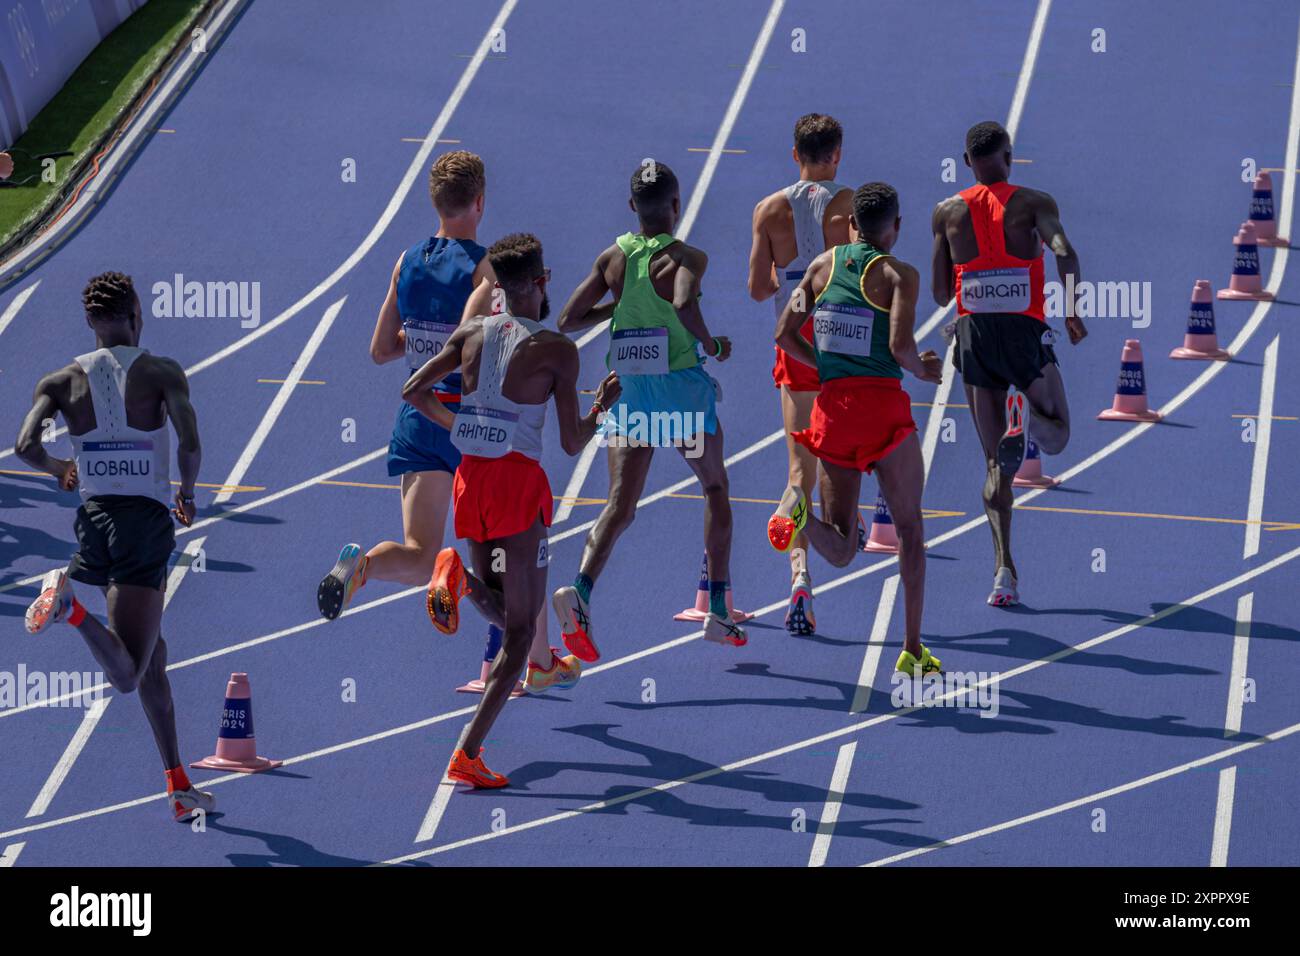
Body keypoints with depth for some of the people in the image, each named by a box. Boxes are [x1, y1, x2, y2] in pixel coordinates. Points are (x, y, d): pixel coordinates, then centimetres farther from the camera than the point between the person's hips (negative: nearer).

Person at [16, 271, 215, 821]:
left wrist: (58, 468, 15)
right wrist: (186, 491, 8)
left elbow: (25, 446, -8)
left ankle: (179, 786, 13)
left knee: (152, 657, 17)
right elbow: (190, 446, -13)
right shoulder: (161, 373, -2)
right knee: (127, 677, -9)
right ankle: (72, 608, -37)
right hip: (147, 519, -4)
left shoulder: (62, 382, 5)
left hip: (94, 519, 4)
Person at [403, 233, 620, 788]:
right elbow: (572, 443, -6)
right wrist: (601, 407, 12)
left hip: (470, 475, 5)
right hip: (519, 481, -5)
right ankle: (467, 756, -9)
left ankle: (459, 575, -11)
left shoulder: (472, 333, 6)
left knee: (504, 612, 25)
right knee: (520, 627, 2)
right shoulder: (557, 350, -8)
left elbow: (413, 392, 7)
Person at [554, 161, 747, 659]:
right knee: (716, 490, 18)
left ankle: (580, 589, -27)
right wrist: (713, 345, -13)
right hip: (682, 389, -3)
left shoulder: (611, 259, 4)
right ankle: (718, 611, 18)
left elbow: (568, 321, 4)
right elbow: (684, 305, -30)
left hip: (629, 393, 3)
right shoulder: (685, 257, -10)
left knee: (620, 506, 0)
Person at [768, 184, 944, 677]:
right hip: (883, 405, -4)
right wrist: (924, 371, 5)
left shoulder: (823, 265, 10)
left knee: (840, 550, 7)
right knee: (910, 528, 14)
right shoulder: (898, 274, -4)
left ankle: (798, 507, -26)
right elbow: (900, 346, -17)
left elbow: (786, 336, 10)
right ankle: (912, 649, 12)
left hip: (831, 408, 4)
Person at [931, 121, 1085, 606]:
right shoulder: (1033, 203, 0)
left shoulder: (948, 213, 7)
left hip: (973, 331, 2)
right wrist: (1072, 311, -9)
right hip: (1025, 331, -2)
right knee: (1057, 435, 15)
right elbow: (1065, 253, -17)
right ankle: (1027, 415, -24)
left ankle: (1004, 569, -7)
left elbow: (940, 294, 8)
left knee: (994, 462, 8)